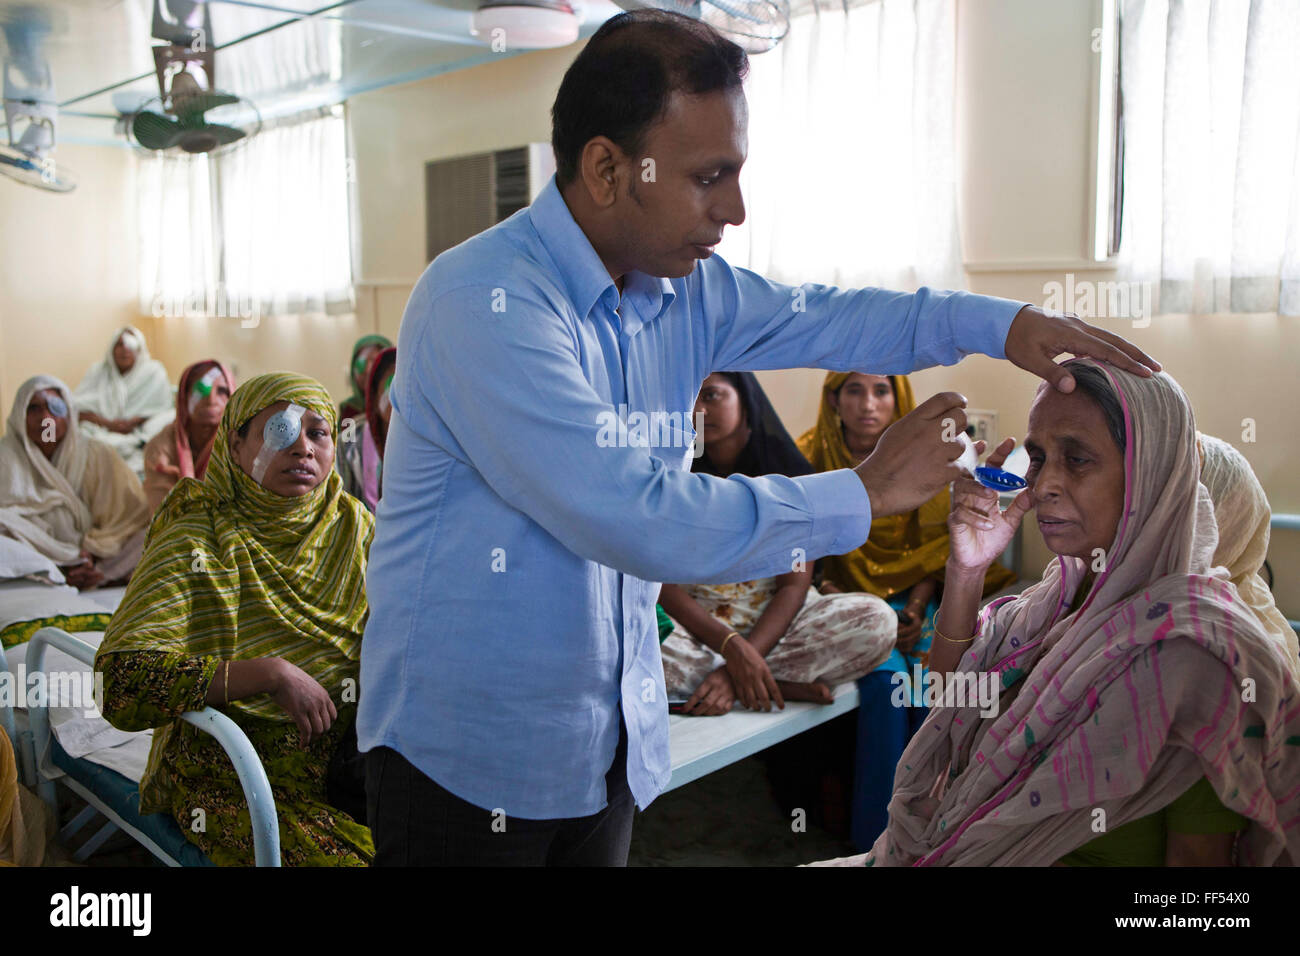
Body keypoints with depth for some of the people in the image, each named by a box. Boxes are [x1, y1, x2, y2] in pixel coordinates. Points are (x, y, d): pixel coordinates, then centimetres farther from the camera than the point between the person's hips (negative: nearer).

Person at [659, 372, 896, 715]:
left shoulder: (788, 476, -1)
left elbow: (794, 584, -7)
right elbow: (663, 584, -9)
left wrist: (742, 662, -23)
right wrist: (732, 646, -25)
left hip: (773, 620, 1)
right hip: (694, 625, -1)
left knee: (877, 619, -25)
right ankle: (783, 685, -23)